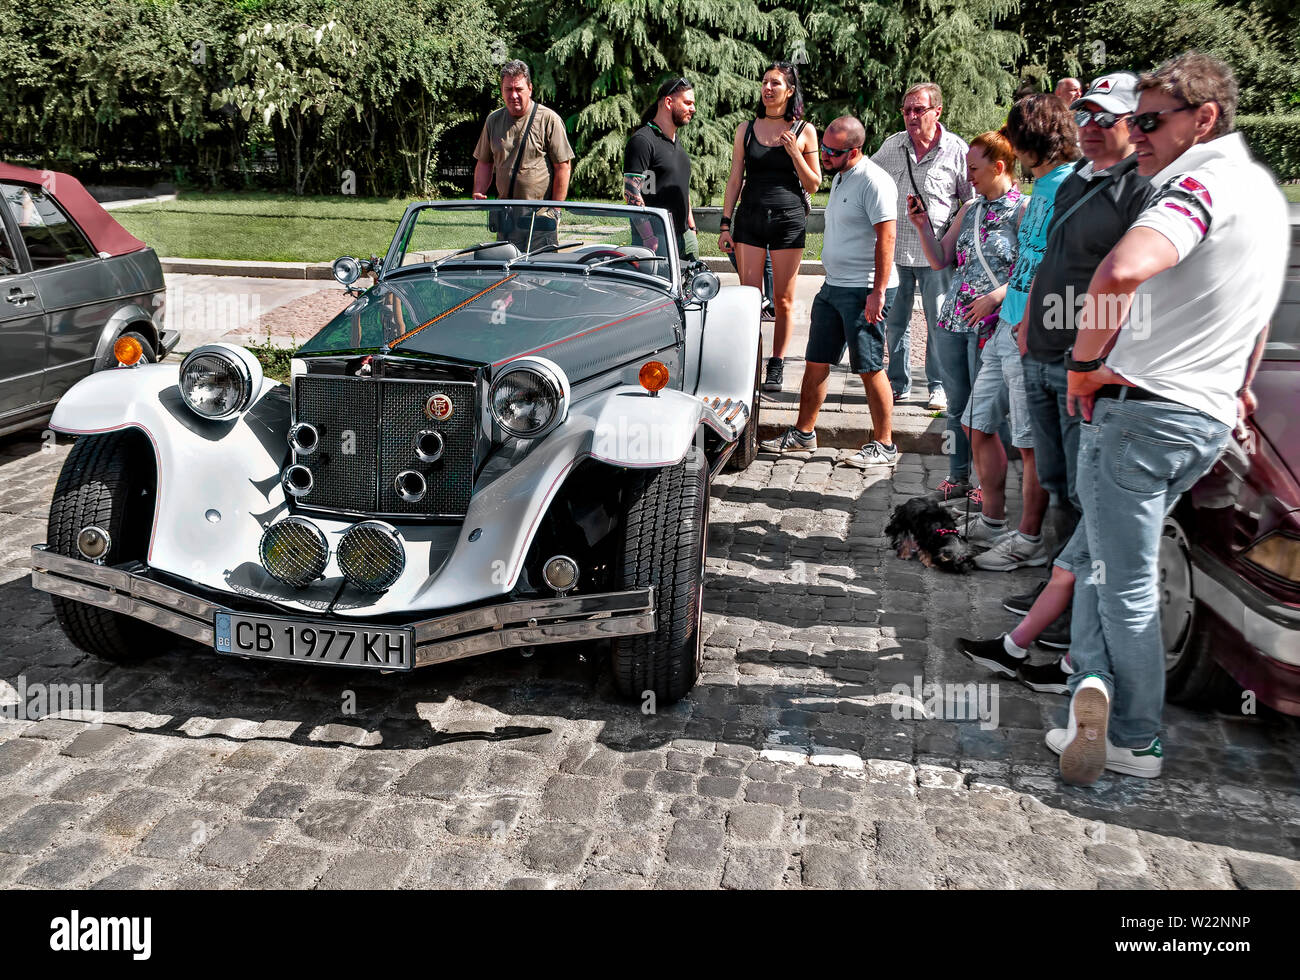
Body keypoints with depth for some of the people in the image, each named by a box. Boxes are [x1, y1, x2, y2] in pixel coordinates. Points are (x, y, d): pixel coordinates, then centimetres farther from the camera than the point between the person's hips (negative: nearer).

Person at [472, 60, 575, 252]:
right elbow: (484, 163, 19)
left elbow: (563, 166, -7)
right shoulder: (493, 121, 10)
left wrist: (554, 208, -10)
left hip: (539, 215, -5)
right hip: (505, 214, 5)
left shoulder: (548, 119, -6)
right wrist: (478, 194, 2)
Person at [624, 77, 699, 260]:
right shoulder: (642, 140, -10)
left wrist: (691, 228, 23)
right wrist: (649, 238, -24)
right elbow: (631, 192, -17)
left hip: (684, 236, 9)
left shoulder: (676, 141, 20)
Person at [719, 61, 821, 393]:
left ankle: (776, 366, 12)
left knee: (783, 299, 2)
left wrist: (794, 153, -10)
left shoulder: (804, 131, 3)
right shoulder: (746, 129, 8)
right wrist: (725, 224, 3)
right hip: (750, 218, 2)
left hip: (788, 219, -1)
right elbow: (735, 179, 9)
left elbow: (813, 184, 5)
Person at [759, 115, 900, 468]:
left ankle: (884, 445, 6)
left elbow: (886, 237, -19)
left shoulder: (873, 181, -14)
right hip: (833, 286, 9)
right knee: (816, 362, 11)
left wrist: (878, 291, -23)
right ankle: (804, 432, 23)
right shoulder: (840, 177, 15)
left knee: (869, 368, -4)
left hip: (864, 290, -9)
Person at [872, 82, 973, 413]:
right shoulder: (892, 145, 7)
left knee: (939, 323, 3)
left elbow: (972, 200, 4)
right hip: (895, 248, 4)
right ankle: (899, 383, 21)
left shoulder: (956, 149, -3)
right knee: (895, 321, 9)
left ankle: (939, 386, 15)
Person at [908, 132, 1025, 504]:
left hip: (990, 325, -6)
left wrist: (994, 298, -21)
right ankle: (957, 476, 26)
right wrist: (922, 225, 2)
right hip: (952, 321, 6)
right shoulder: (969, 210, 13)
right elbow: (940, 260, 14)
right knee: (957, 404, 14)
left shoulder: (1024, 210, -6)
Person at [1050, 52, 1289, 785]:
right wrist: (1237, 389, 40)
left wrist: (1087, 363, -22)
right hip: (1208, 418, 9)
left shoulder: (1205, 182, -16)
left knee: (1126, 581, 2)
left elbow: (1122, 271, -36)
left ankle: (1137, 742, 11)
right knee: (1103, 554, 19)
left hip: (1141, 406, -9)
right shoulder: (1265, 192, 16)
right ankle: (1097, 683, 12)